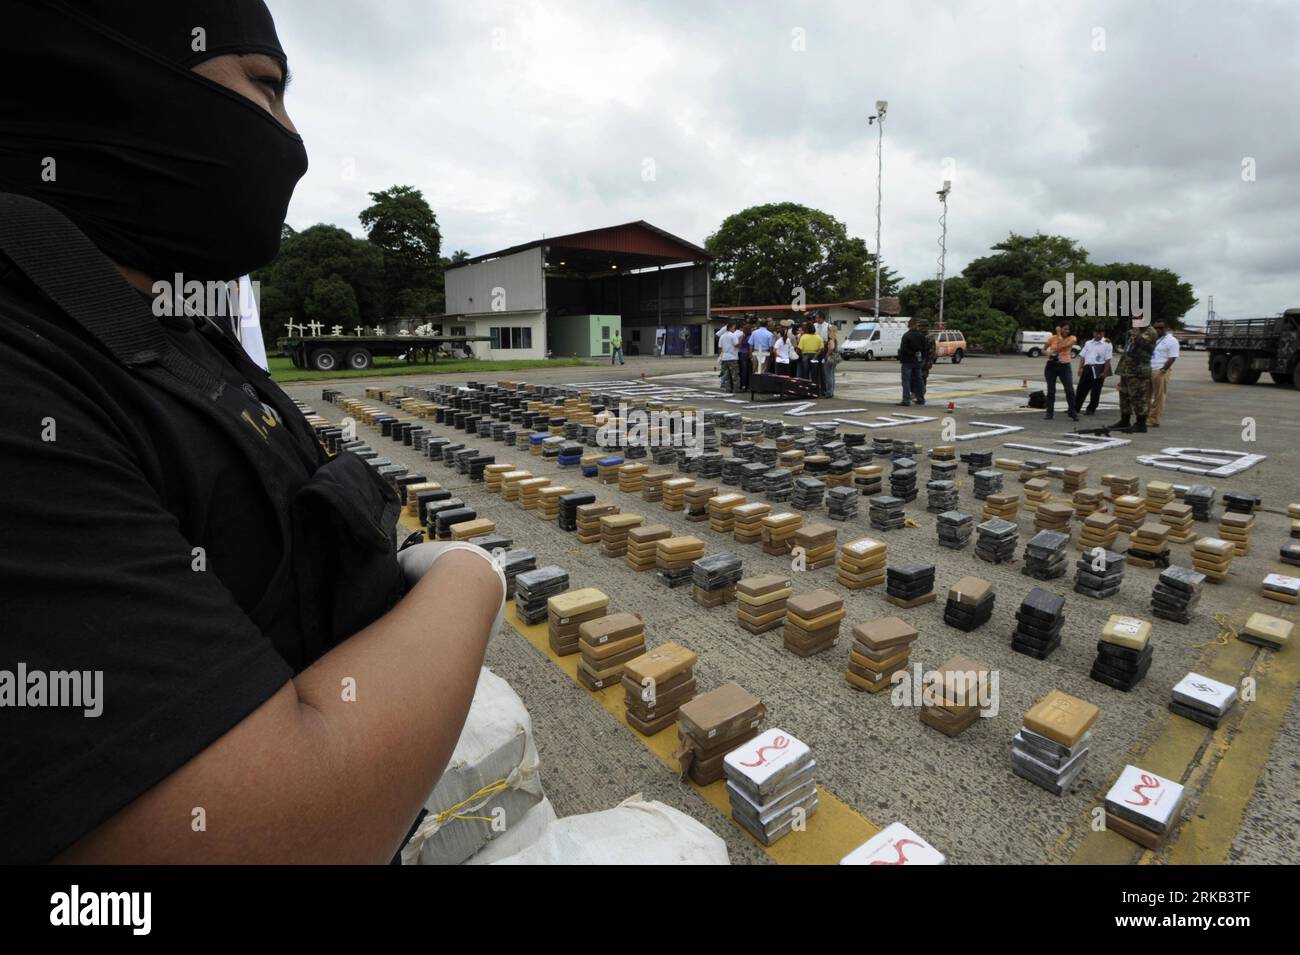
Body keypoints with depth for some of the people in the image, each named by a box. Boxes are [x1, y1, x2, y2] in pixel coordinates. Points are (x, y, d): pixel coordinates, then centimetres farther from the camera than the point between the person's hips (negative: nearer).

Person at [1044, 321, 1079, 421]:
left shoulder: (1072, 338, -1)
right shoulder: (1053, 338, 3)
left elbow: (1063, 345, -19)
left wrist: (1059, 334, -9)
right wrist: (1048, 353, -8)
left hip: (1065, 366, -1)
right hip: (1051, 366, 1)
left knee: (1070, 390, -7)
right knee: (1051, 390, 6)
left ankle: (1073, 413, 2)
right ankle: (1049, 413, 13)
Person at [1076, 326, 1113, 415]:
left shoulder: (1107, 344, -1)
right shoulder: (1088, 343, 13)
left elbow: (1107, 360, -5)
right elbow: (1082, 356, 13)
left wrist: (1105, 373, -11)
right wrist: (1080, 368, 3)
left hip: (1098, 369, -4)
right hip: (1087, 368, 4)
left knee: (1095, 391, 2)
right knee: (1081, 388, 6)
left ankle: (1091, 409, 10)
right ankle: (1075, 408, 12)